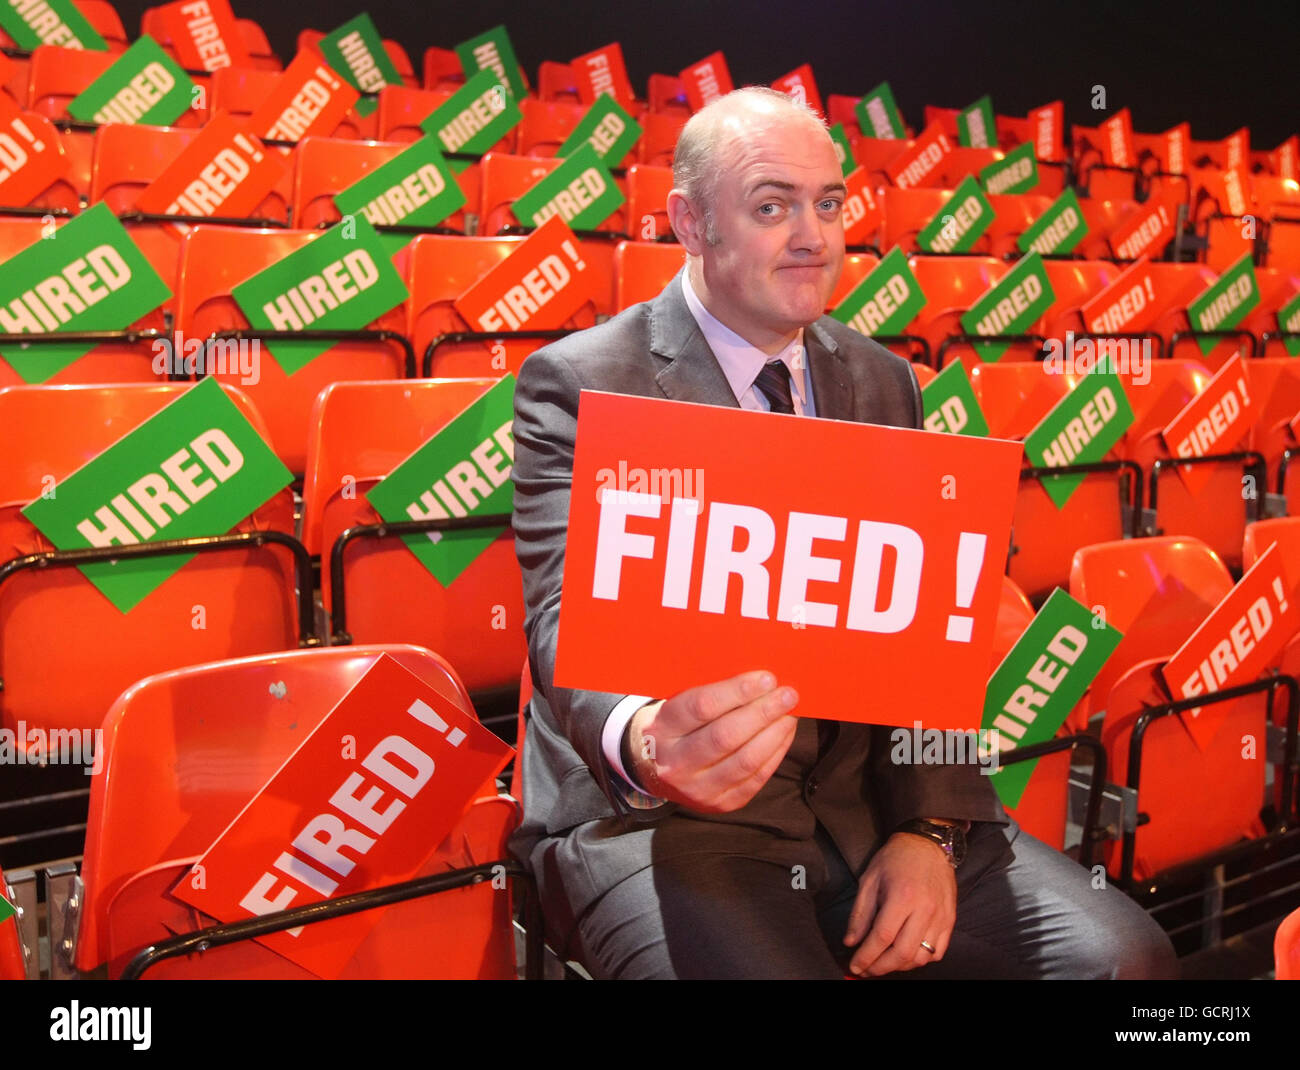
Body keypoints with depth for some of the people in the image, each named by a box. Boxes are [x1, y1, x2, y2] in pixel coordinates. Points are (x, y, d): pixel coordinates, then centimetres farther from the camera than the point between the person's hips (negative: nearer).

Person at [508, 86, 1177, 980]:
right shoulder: (577, 384, -6)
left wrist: (931, 827, -7)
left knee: (1123, 956, -12)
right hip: (664, 815, -4)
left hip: (868, 796, 5)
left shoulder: (884, 383, 11)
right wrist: (646, 742, -41)